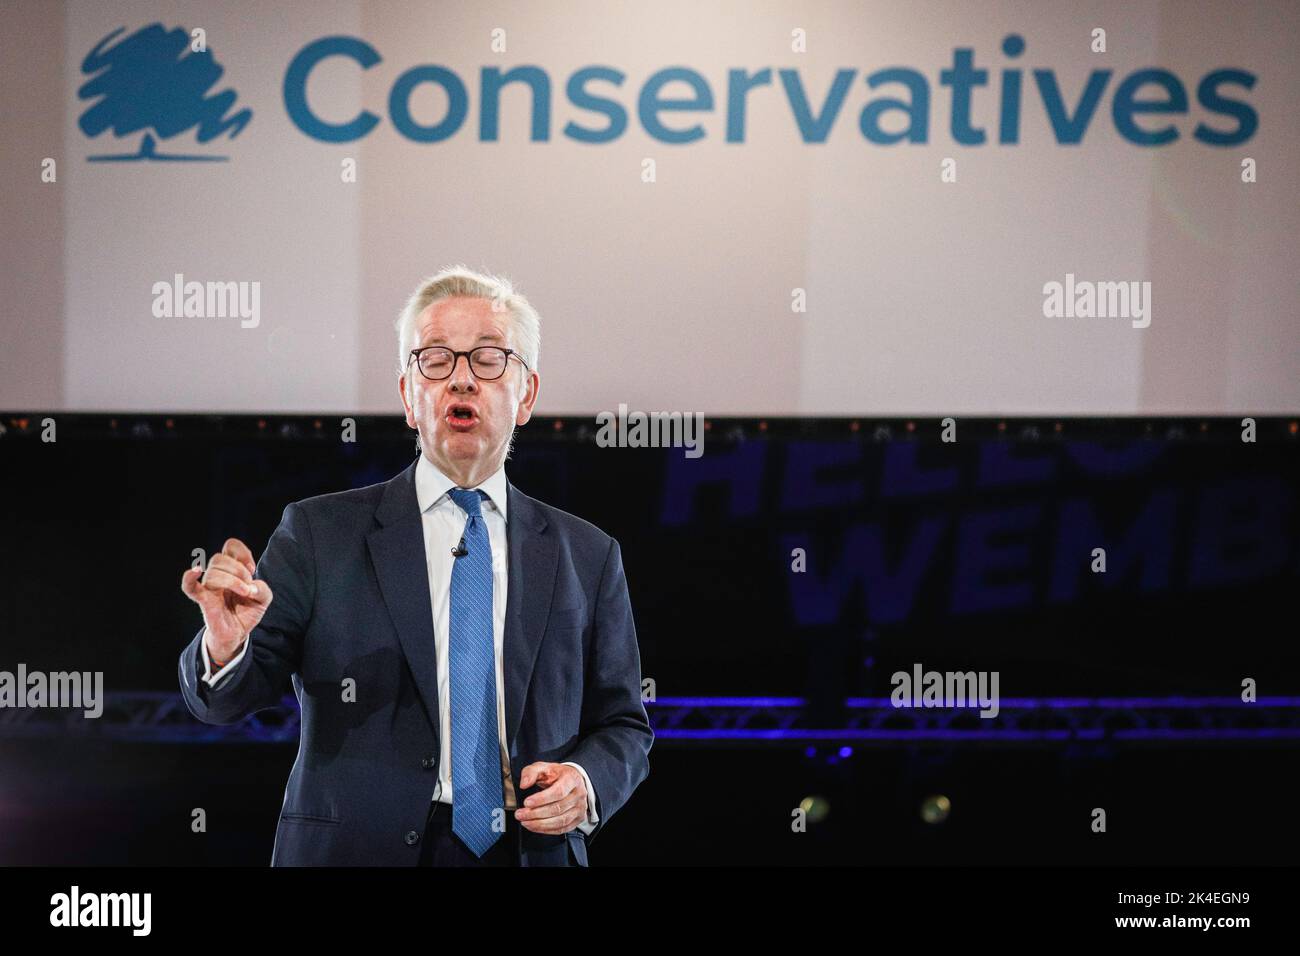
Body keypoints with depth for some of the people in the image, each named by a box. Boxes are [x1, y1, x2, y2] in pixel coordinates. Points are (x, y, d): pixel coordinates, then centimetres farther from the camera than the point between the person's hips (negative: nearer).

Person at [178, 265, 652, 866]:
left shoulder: (588, 557, 4)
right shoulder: (320, 534, -2)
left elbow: (623, 725, 9)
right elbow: (222, 701, -6)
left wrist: (586, 784, -11)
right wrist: (226, 644, -27)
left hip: (531, 851, 2)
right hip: (356, 851, -1)